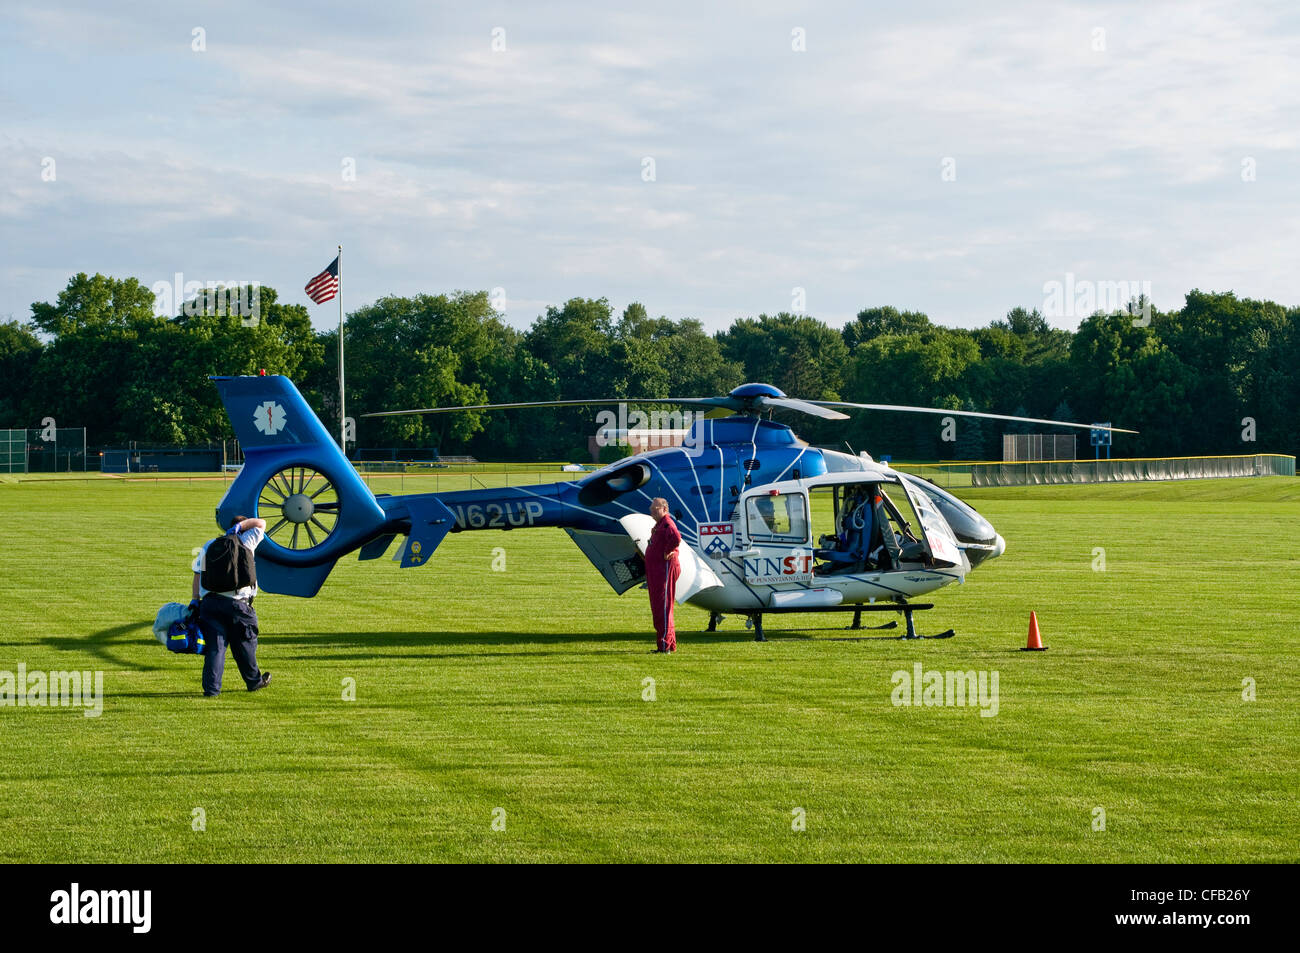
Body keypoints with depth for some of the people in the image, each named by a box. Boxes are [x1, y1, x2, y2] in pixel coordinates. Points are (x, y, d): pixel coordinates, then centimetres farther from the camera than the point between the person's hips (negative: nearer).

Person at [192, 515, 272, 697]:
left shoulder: (209, 546, 14)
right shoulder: (245, 543, 5)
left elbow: (197, 574, 10)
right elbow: (260, 524, 16)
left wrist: (196, 600, 11)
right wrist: (240, 526, 6)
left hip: (210, 601, 3)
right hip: (236, 602, -3)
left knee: (215, 646, 1)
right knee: (244, 645, 13)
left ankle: (211, 688, -6)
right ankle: (254, 681, 28)